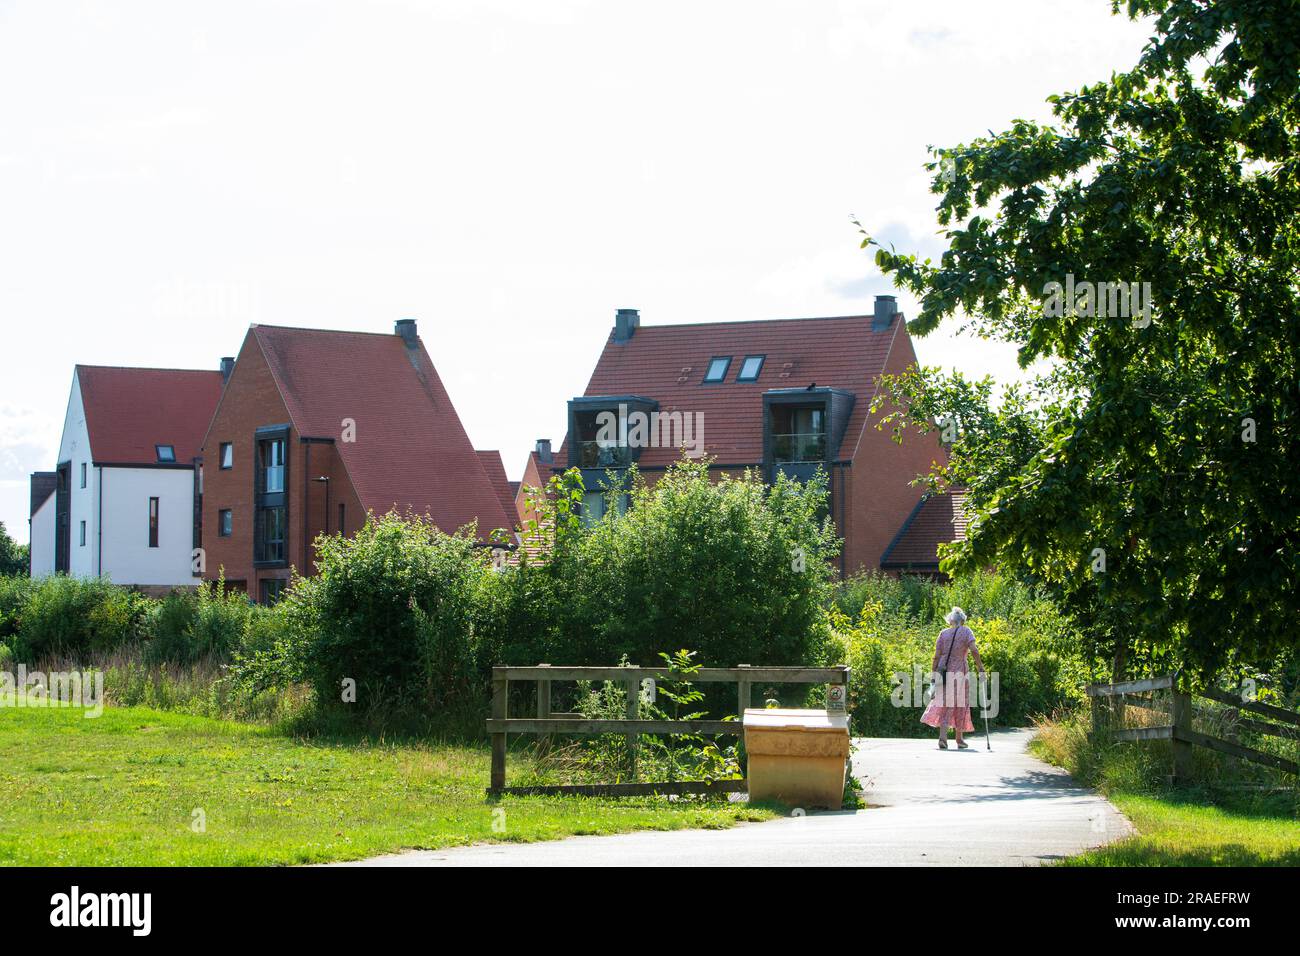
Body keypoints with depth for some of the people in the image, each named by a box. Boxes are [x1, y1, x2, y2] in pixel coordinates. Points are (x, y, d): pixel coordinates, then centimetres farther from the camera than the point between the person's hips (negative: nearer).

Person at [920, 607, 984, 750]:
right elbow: (973, 650, -15)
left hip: (943, 672, 2)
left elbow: (937, 656, 2)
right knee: (960, 705, 13)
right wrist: (980, 667, -9)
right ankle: (959, 740, 21)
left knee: (945, 706, 3)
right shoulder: (966, 631, 0)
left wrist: (934, 675, 6)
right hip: (960, 672, -2)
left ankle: (943, 736, -18)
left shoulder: (943, 633, 6)